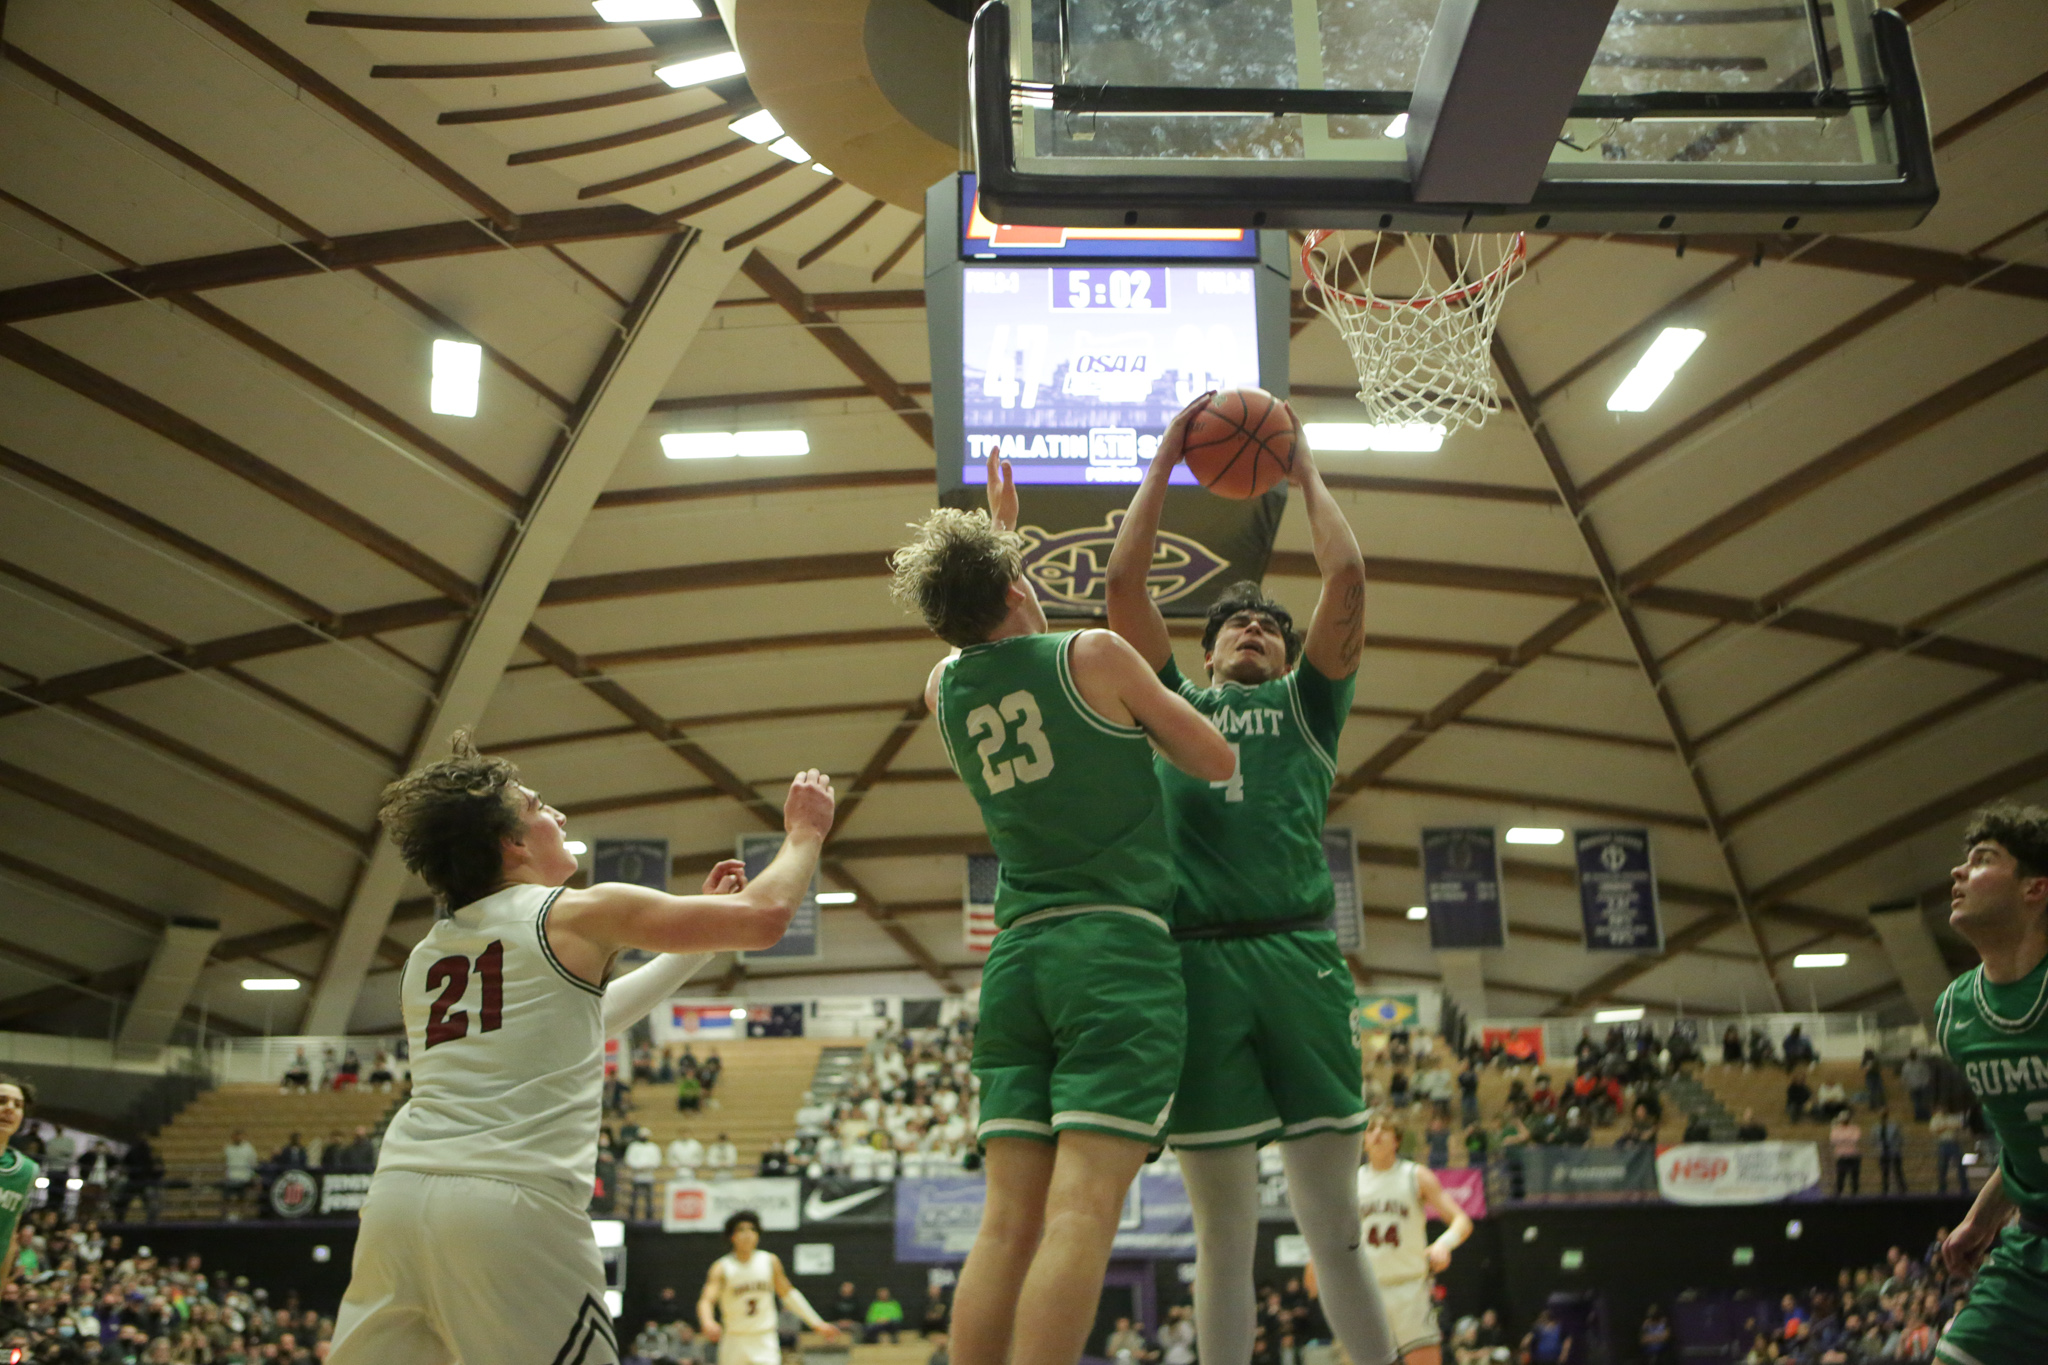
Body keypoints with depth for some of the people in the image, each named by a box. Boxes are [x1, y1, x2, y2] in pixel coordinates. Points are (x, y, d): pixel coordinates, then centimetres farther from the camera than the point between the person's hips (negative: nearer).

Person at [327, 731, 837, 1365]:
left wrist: (692, 943, 39)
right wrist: (805, 832, 22)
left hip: (398, 1191, 6)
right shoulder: (578, 914, 4)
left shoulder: (424, 956, 24)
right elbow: (764, 914, 3)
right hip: (513, 1203, -6)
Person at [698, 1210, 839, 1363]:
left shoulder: (770, 1262, -1)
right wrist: (707, 1323, -45)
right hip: (734, 1343, 0)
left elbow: (788, 1294, 11)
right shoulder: (722, 1268, -9)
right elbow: (706, 1300, -22)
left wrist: (817, 1323, 9)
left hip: (765, 1344, 0)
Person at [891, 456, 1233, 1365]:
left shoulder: (946, 687, 13)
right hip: (1116, 948, -5)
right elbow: (1219, 763, 6)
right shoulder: (1094, 656, -1)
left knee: (1009, 1221, 1)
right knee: (1081, 1212, -13)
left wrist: (997, 531, 48)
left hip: (1016, 956, 5)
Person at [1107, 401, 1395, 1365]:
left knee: (1334, 1227, -1)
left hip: (1298, 955, 0)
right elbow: (1124, 580, 15)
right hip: (1197, 960, 0)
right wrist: (1164, 462, 20)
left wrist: (1306, 477, 23)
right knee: (1224, 1230, 1)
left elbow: (1346, 576, 11)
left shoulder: (1307, 703, 22)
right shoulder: (1174, 701, 23)